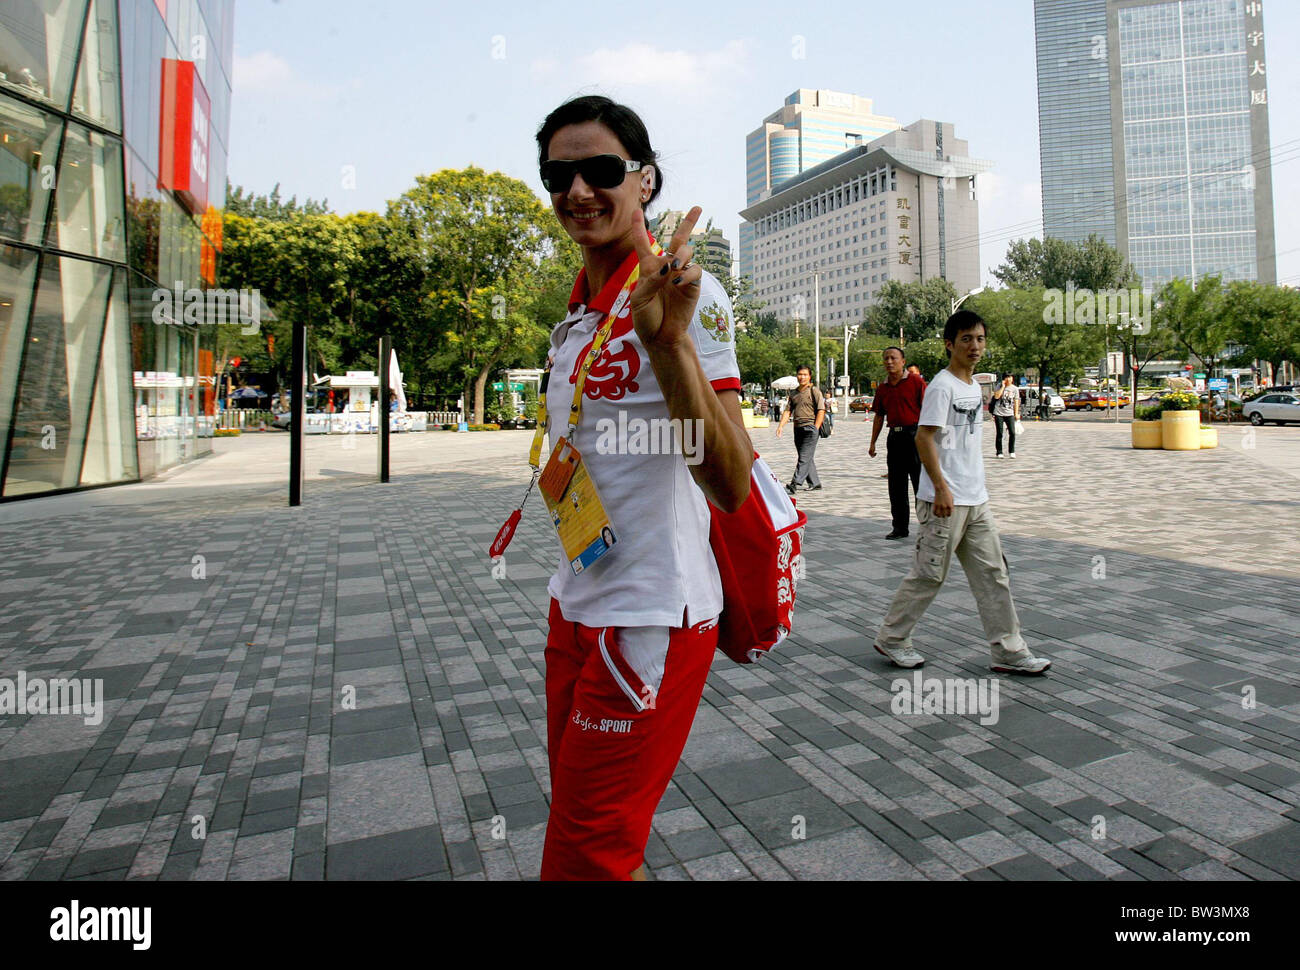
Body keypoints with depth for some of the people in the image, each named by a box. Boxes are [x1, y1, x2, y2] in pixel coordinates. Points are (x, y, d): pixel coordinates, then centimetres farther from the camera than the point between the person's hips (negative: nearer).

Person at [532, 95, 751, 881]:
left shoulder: (685, 294, -15)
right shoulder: (578, 315, 11)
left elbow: (731, 486, -26)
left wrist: (669, 337, -37)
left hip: (650, 617, -8)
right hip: (576, 605, 8)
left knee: (587, 859, 4)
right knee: (574, 817, 22)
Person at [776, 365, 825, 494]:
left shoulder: (814, 391, -2)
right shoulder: (794, 393, 15)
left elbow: (821, 411, -7)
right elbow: (788, 411, 13)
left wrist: (815, 429, -14)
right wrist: (781, 425, -1)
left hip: (810, 427, -7)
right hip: (797, 429, 7)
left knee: (804, 458, -11)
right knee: (806, 458, 11)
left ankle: (794, 484, -17)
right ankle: (815, 484, 19)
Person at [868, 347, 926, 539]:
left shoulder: (916, 381, -4)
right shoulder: (882, 388, 12)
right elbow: (879, 417, 17)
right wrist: (873, 443, 15)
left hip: (914, 435, -6)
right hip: (894, 436, 6)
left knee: (921, 483, -3)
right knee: (896, 487, 9)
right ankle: (900, 527, 18)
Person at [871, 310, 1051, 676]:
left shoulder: (975, 387, 15)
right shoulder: (942, 386, -12)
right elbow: (923, 438, -19)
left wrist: (974, 487, 21)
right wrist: (941, 488, -23)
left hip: (976, 499, 9)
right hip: (945, 500, -9)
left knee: (992, 573, 9)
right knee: (929, 574, 0)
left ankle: (1009, 652, 17)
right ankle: (891, 638, 16)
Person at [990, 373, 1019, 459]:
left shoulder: (1015, 389, 8)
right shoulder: (999, 386, 0)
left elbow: (1016, 402, 11)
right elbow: (996, 396, -17)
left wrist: (1016, 413, 5)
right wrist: (1003, 386, -12)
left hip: (1009, 414, 2)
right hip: (999, 413, -2)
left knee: (1012, 433, -7)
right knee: (999, 434, 0)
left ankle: (1011, 452, 6)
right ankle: (999, 453, 10)